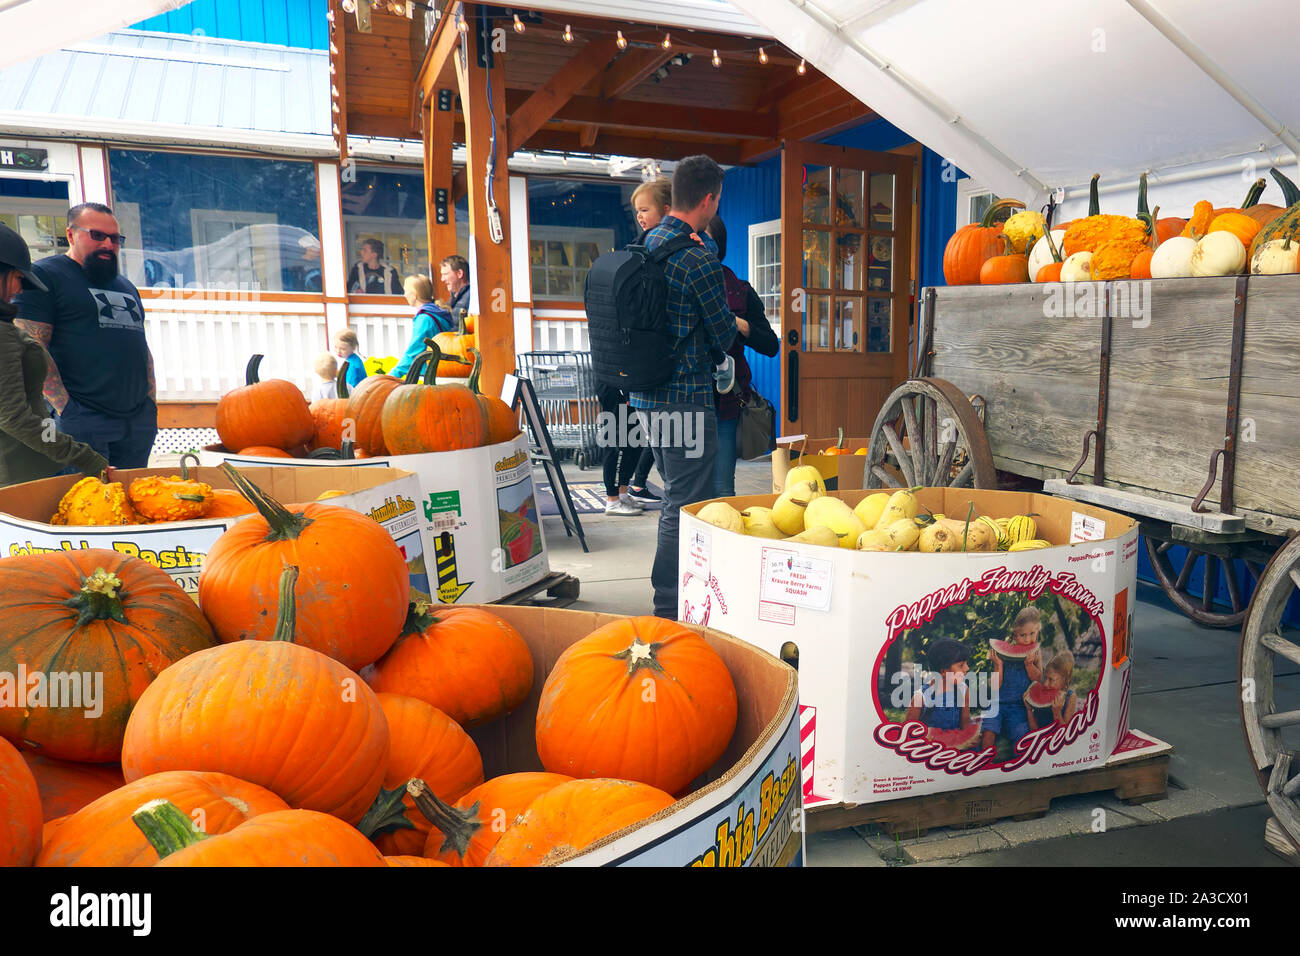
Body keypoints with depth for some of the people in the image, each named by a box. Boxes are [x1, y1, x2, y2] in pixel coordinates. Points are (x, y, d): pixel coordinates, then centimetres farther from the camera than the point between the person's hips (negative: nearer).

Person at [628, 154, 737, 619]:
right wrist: (732, 324, 14)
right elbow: (724, 336, -7)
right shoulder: (700, 263, -18)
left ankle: (669, 599, 31)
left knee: (676, 498, 20)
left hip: (646, 391, 9)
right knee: (685, 506, -1)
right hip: (685, 397, -9)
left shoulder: (648, 242, 9)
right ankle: (669, 611, 6)